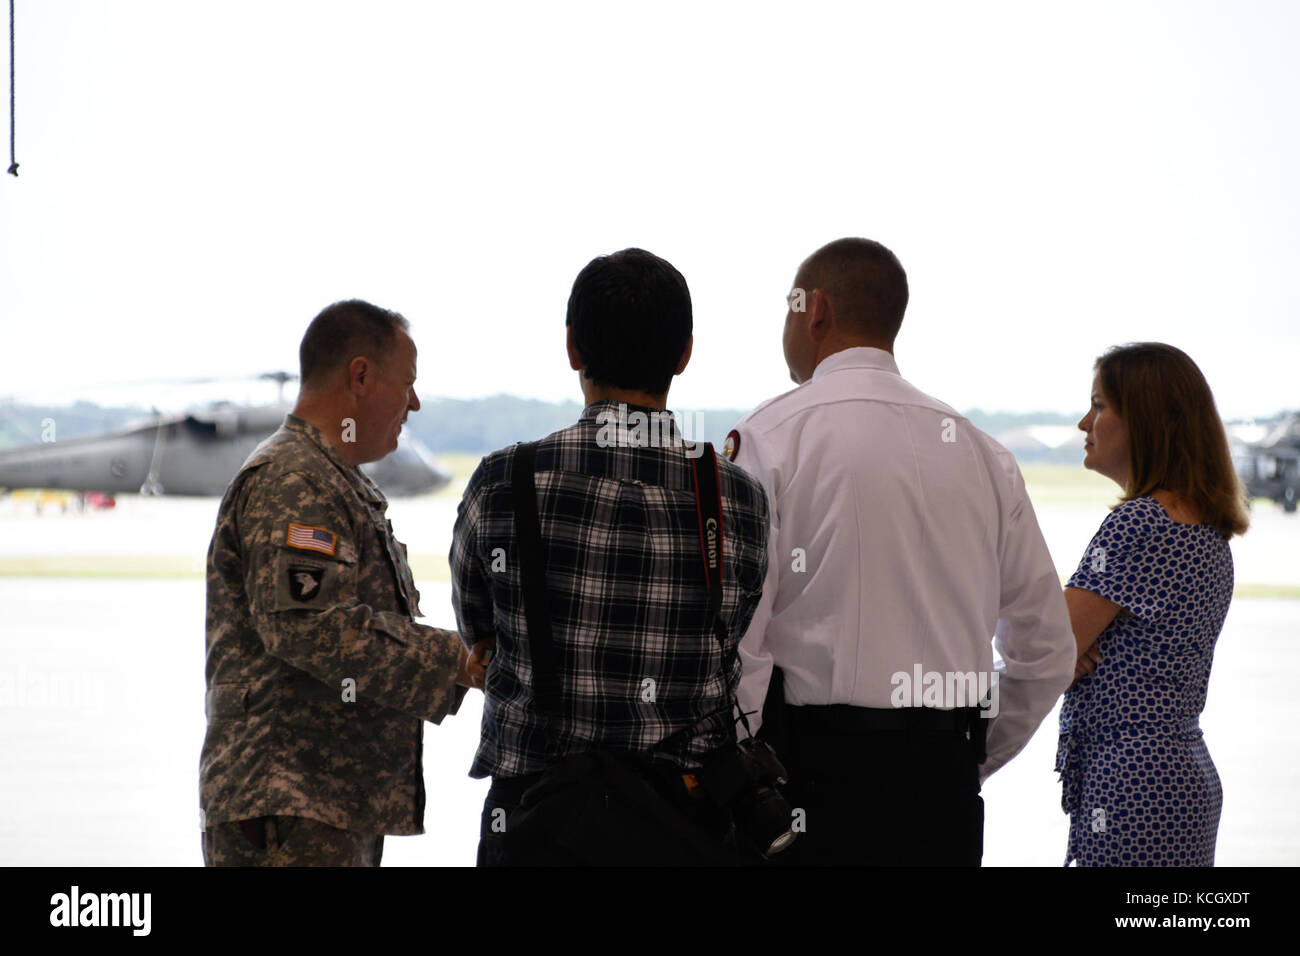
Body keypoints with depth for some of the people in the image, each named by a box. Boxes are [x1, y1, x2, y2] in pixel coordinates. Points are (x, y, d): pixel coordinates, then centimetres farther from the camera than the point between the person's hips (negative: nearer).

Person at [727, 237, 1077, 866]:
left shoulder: (769, 440, -5)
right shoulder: (982, 453, 11)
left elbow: (732, 643, -12)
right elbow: (1047, 651, 14)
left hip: (813, 773, -5)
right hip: (947, 801, 5)